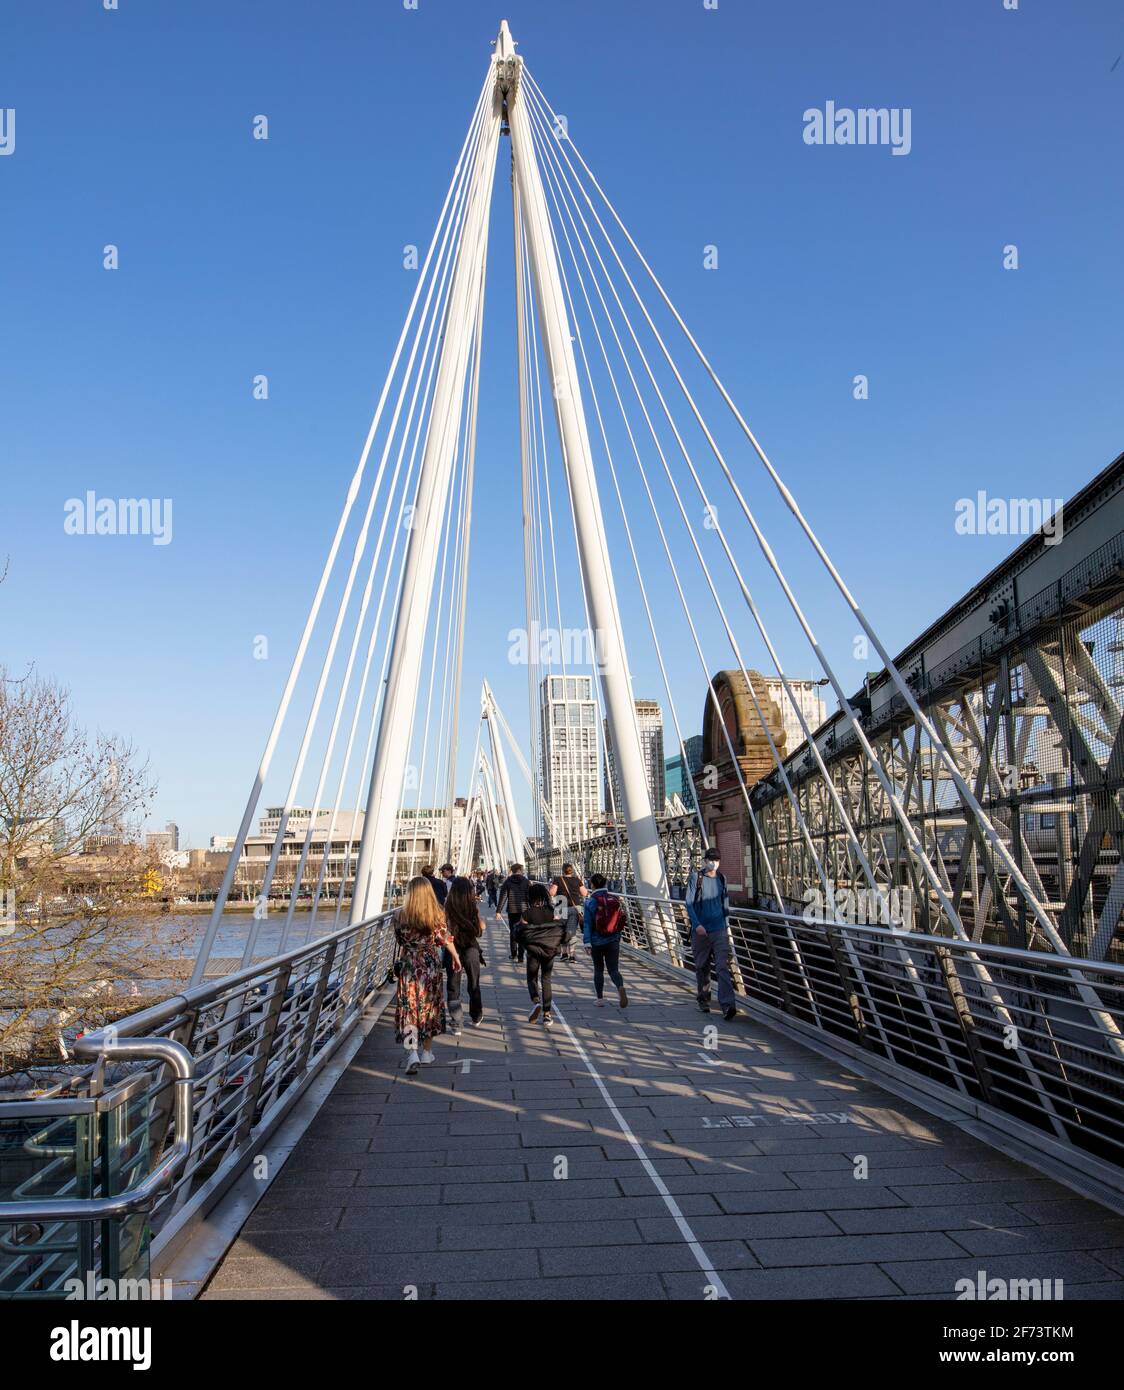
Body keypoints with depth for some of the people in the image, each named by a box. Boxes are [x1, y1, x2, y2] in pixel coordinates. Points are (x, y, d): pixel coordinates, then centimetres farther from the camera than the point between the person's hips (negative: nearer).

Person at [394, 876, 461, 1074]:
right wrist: (456, 957, 17)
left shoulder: (399, 916, -8)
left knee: (409, 1009, 2)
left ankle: (411, 1052, -14)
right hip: (431, 965, 1)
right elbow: (446, 939, 1)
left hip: (408, 966, -1)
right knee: (429, 1007, 15)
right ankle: (426, 1051, 25)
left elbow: (400, 940, 4)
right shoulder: (436, 916, -8)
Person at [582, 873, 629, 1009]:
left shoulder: (590, 902, -9)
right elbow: (620, 922, 8)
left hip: (597, 942, -2)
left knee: (598, 970, 15)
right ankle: (621, 987, -24)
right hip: (613, 941, 2)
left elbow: (587, 924, -12)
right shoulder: (615, 900, 1)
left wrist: (587, 942, -10)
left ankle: (600, 998, 19)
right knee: (613, 969, 4)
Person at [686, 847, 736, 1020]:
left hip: (719, 930, 2)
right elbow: (689, 903, -7)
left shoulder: (721, 879, 8)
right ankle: (704, 999, 27)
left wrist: (727, 925, 17)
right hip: (701, 931, -2)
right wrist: (697, 925, -17)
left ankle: (727, 1006, -16)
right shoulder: (696, 878, -4)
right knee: (702, 967, 9)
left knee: (723, 968, -9)